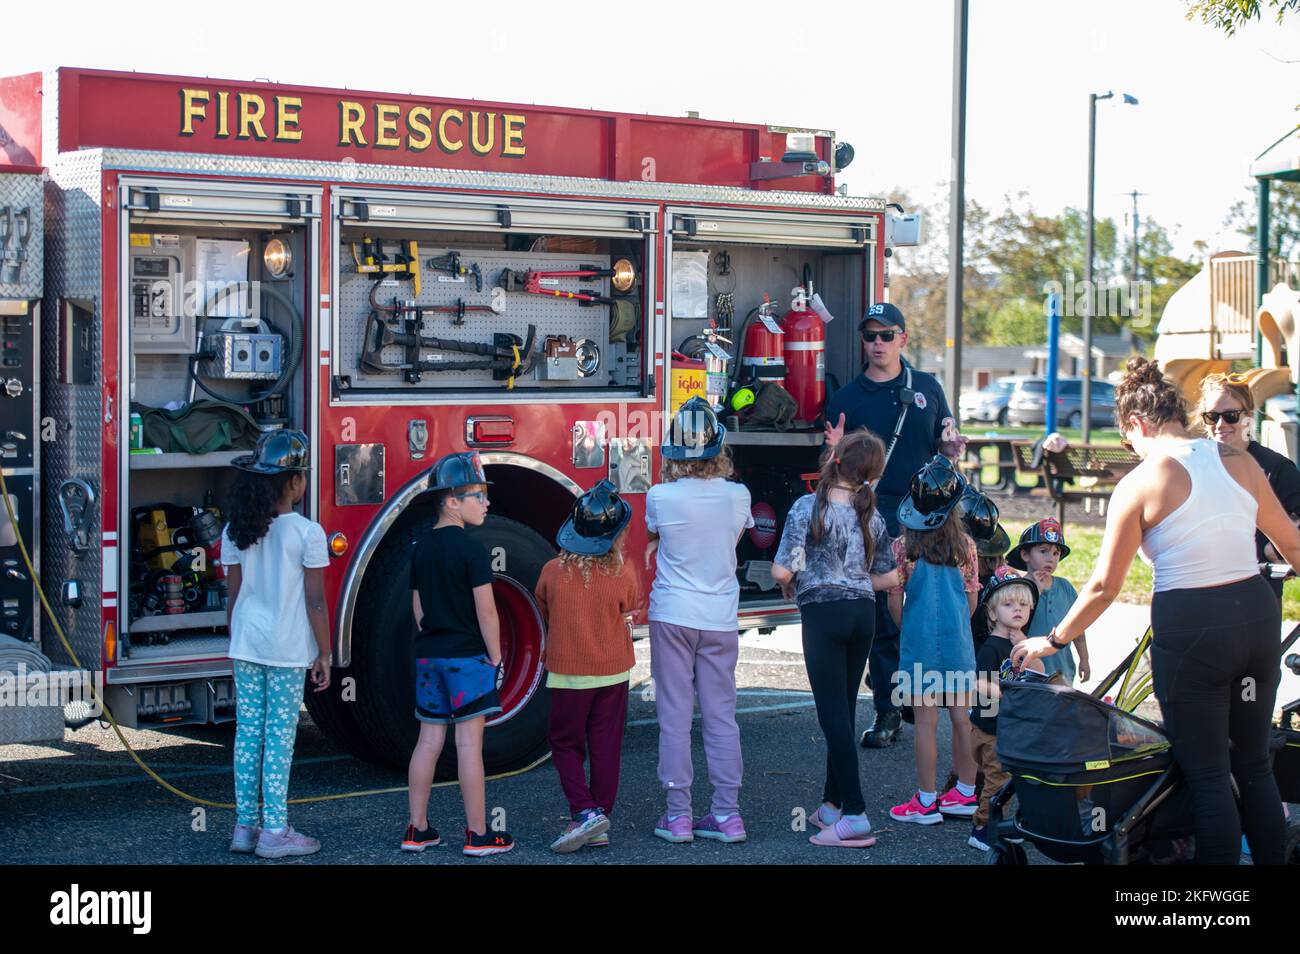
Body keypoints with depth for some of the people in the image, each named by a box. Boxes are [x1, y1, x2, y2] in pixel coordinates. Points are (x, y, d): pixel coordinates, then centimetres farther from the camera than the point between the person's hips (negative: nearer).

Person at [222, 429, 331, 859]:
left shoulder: (236, 531, 4)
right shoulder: (307, 533, -11)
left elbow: (233, 597, 8)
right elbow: (315, 603, -10)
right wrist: (324, 655, -1)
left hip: (246, 645, 5)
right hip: (288, 648, -5)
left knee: (247, 734, 9)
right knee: (280, 738, 0)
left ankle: (245, 826, 15)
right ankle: (274, 832, 4)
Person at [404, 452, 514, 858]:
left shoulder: (422, 547, 9)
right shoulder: (471, 549, -14)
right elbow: (486, 612, -15)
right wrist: (495, 657, -7)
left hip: (429, 656, 7)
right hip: (468, 656, -7)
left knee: (429, 739, 10)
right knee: (469, 742, -4)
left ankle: (417, 830, 13)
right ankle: (478, 835, 0)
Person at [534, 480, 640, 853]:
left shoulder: (553, 571, -11)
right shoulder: (623, 572, -13)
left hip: (567, 674, -1)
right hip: (613, 672, 1)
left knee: (566, 745, 11)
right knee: (606, 748, 10)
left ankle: (584, 811, -7)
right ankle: (599, 823, 14)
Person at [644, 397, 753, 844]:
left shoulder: (660, 497, -12)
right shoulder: (737, 496, -5)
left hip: (672, 616, -2)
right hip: (721, 619, 2)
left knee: (675, 716, 4)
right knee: (721, 716, 8)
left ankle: (678, 815, 7)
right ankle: (727, 815, 10)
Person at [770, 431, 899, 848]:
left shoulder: (808, 507, -13)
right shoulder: (871, 516, 2)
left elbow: (782, 571, -16)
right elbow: (888, 577, 9)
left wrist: (790, 585, 6)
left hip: (822, 614, -5)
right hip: (863, 613, 5)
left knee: (833, 715, -4)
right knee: (844, 711, 15)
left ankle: (855, 816, -9)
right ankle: (832, 804, 24)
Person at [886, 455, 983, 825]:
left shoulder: (903, 546, -9)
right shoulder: (965, 546, 0)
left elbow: (894, 600, -5)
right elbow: (972, 598, 7)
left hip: (921, 641, -3)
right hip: (959, 641, 3)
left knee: (926, 719, 0)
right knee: (961, 716, 11)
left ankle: (926, 801, 5)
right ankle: (966, 793, 22)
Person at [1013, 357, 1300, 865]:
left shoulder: (1140, 484, -9)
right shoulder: (1240, 461, 4)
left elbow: (1104, 586, -6)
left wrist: (1052, 640, 7)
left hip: (1190, 629, -5)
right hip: (1257, 614, 5)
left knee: (1207, 775, 6)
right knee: (1254, 765, 18)